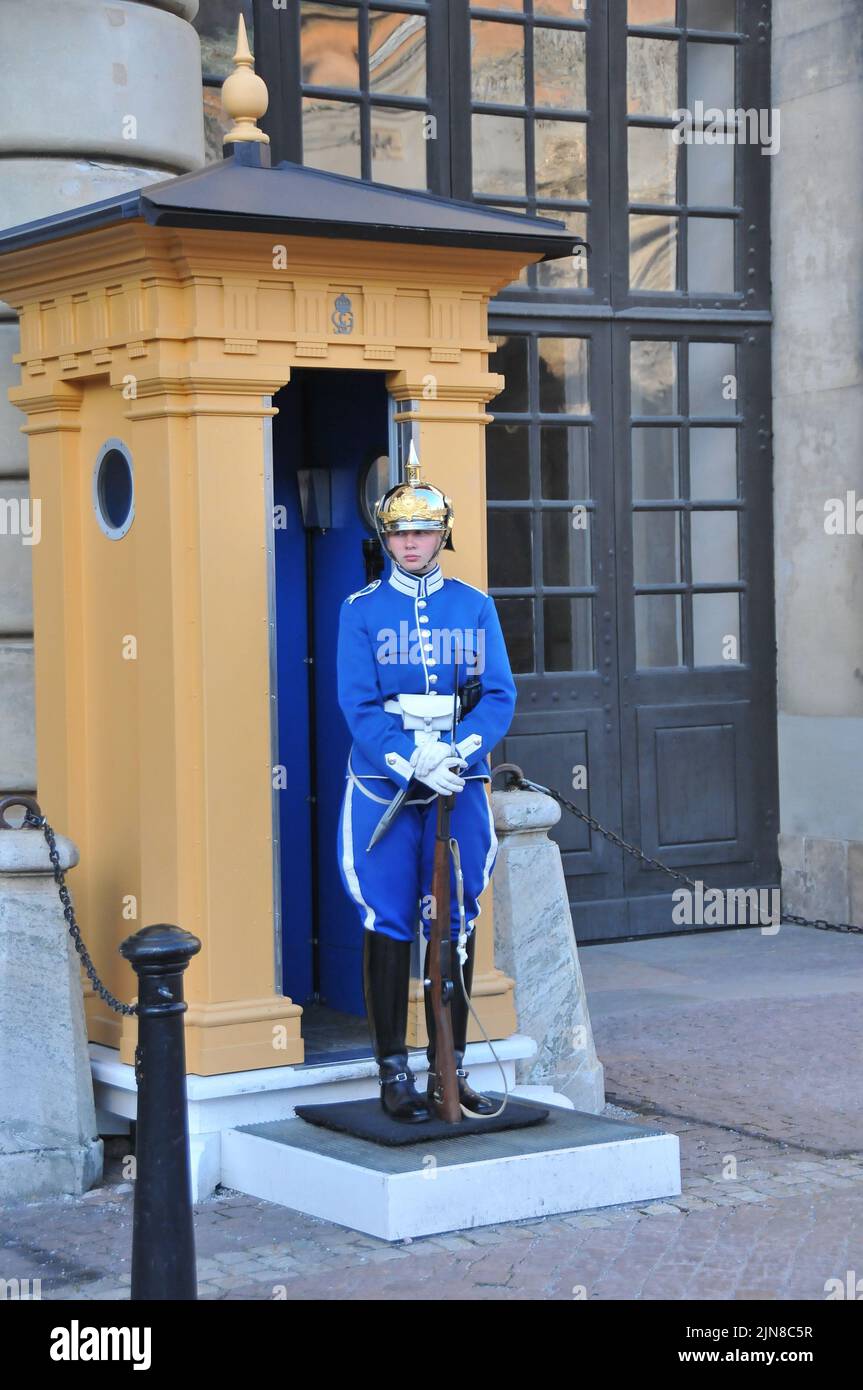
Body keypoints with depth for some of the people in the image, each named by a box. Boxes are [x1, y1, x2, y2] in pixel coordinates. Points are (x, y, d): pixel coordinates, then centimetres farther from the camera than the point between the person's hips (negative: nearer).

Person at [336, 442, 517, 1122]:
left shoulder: (475, 606, 8)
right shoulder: (362, 609, 2)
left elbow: (500, 694, 2)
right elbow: (358, 704, -6)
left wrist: (460, 748, -16)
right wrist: (411, 761, -19)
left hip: (460, 786, 2)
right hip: (383, 789, -2)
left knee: (455, 926, 7)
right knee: (389, 927, 0)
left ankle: (451, 1069, 16)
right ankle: (394, 1072, 9)